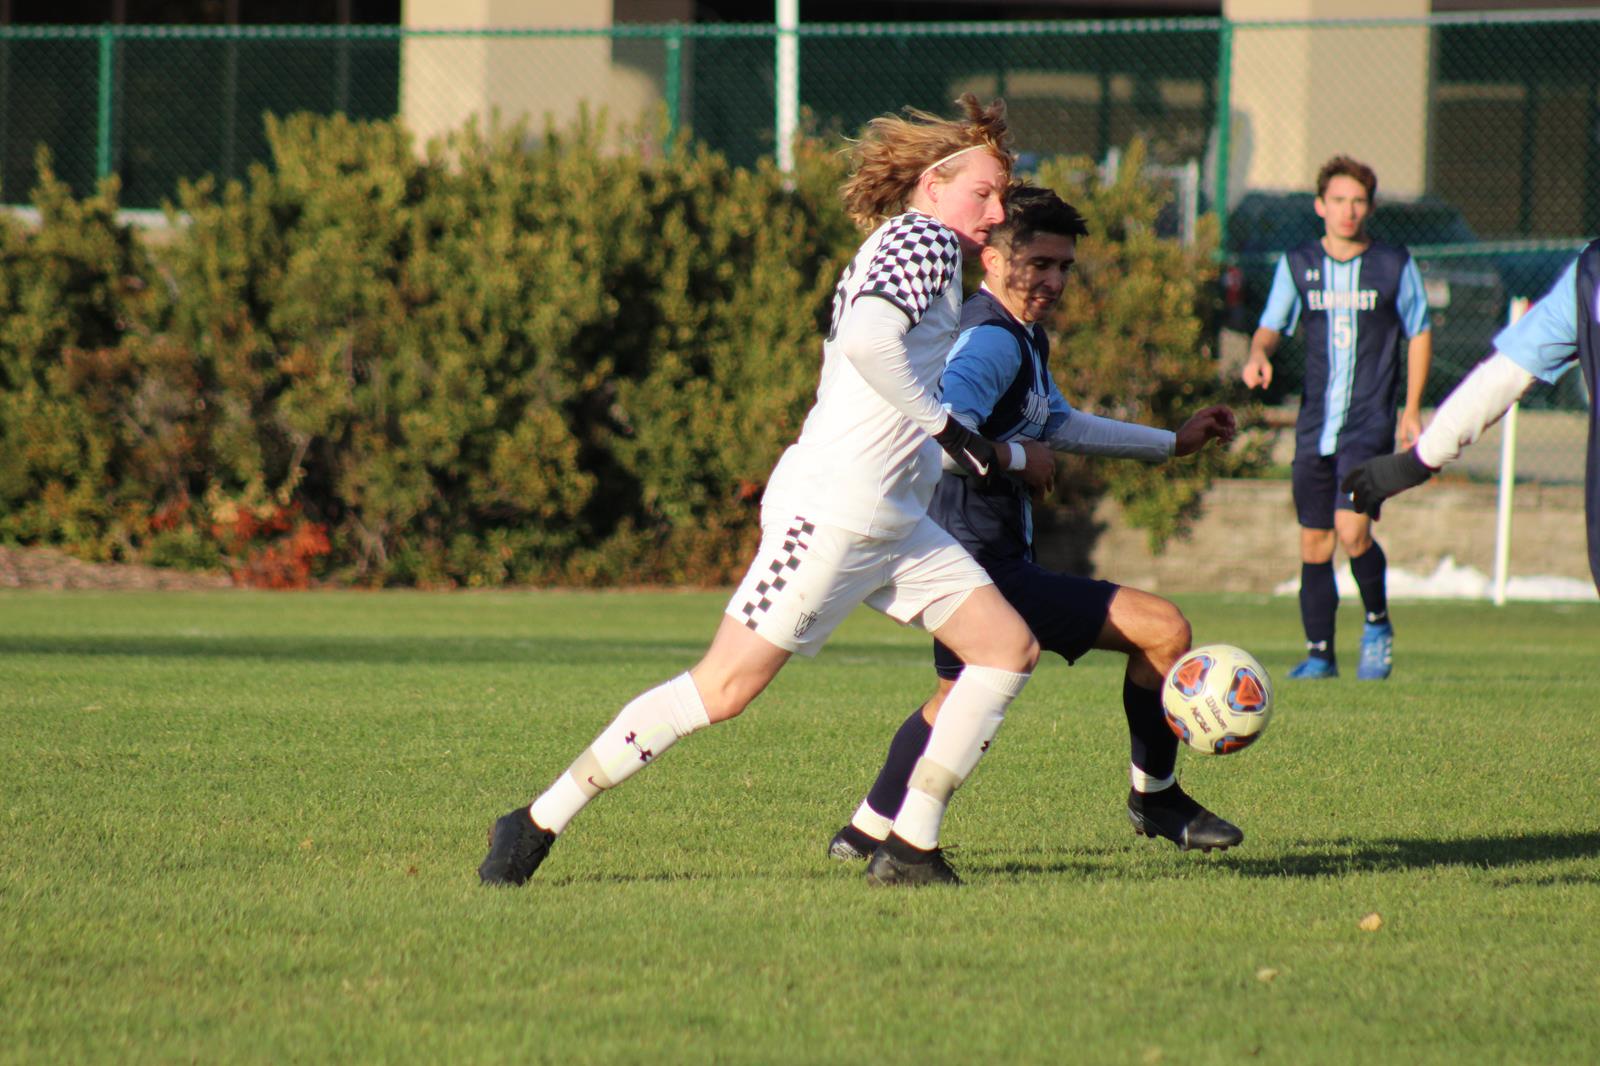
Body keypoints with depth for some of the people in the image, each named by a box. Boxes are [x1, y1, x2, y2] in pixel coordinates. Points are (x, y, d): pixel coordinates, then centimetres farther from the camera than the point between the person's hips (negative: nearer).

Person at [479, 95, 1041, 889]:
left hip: (892, 522, 11)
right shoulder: (924, 239, -8)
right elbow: (868, 341, -26)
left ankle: (909, 849, 3)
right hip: (834, 509, -11)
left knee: (1010, 648, 5)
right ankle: (536, 826, -4)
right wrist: (945, 426, -19)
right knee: (724, 688, -11)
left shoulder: (893, 251, 21)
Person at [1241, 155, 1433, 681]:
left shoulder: (1395, 265, 0)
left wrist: (1412, 410, 6)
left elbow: (1418, 333, 10)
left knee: (1352, 529, -19)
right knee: (1314, 543, 4)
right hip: (1315, 423, 3)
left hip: (1370, 423, -3)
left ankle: (1377, 623, 5)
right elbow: (1272, 325, 10)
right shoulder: (1297, 264, 5)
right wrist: (1259, 354, -15)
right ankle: (1319, 653, 16)